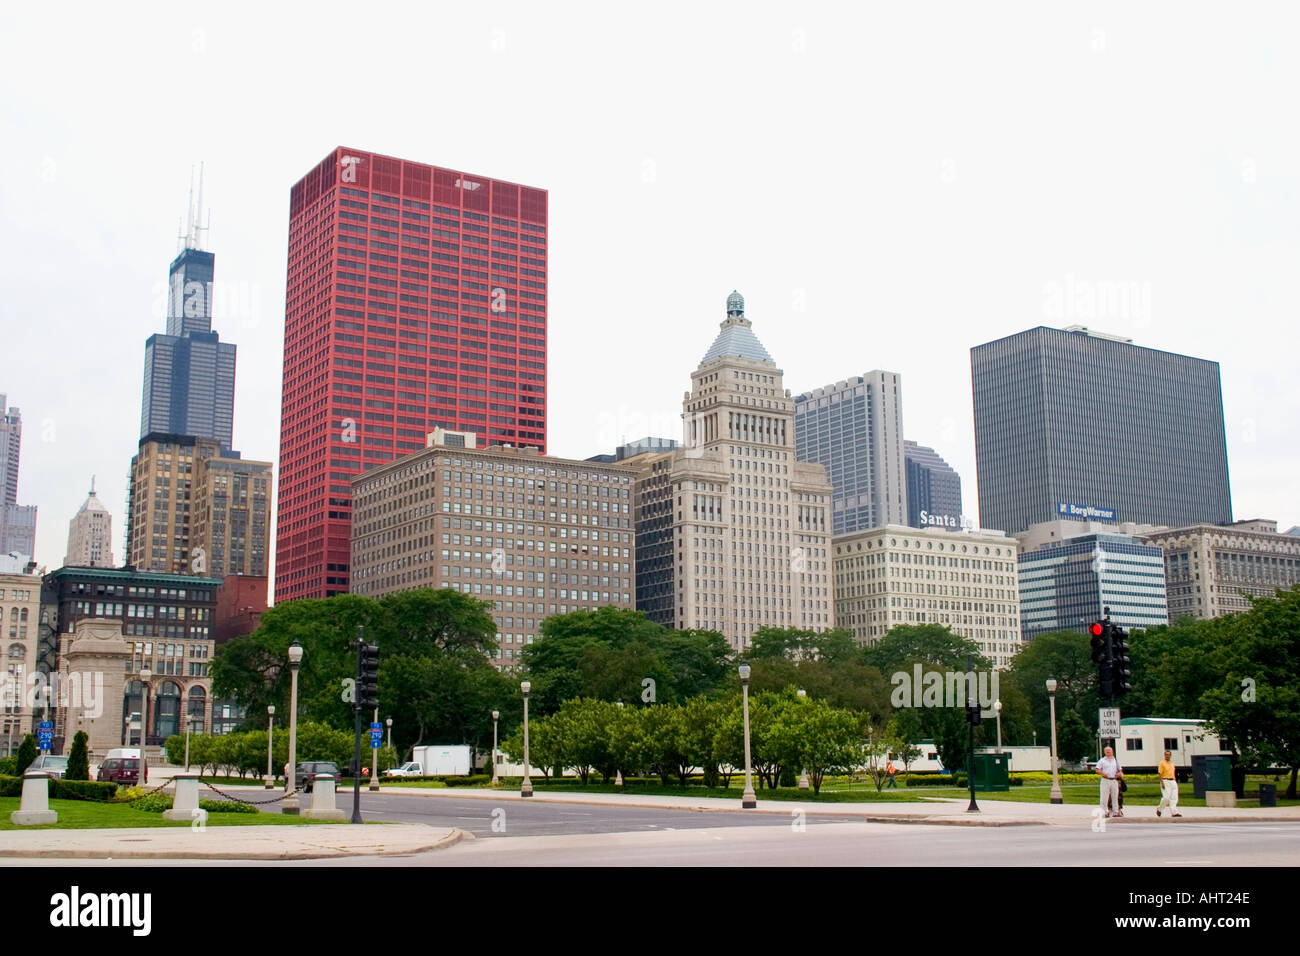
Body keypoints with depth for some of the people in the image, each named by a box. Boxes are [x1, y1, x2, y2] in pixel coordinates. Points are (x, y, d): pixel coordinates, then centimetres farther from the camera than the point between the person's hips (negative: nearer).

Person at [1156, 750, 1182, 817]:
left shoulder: (1172, 763, 17)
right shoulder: (1162, 763, -4)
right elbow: (1160, 773, -10)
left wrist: (1176, 782, 16)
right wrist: (1162, 783, -19)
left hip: (1173, 781, 7)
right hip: (1165, 781, -7)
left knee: (1174, 798, -2)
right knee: (1166, 797, -12)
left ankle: (1174, 812, -3)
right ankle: (1159, 809, 8)